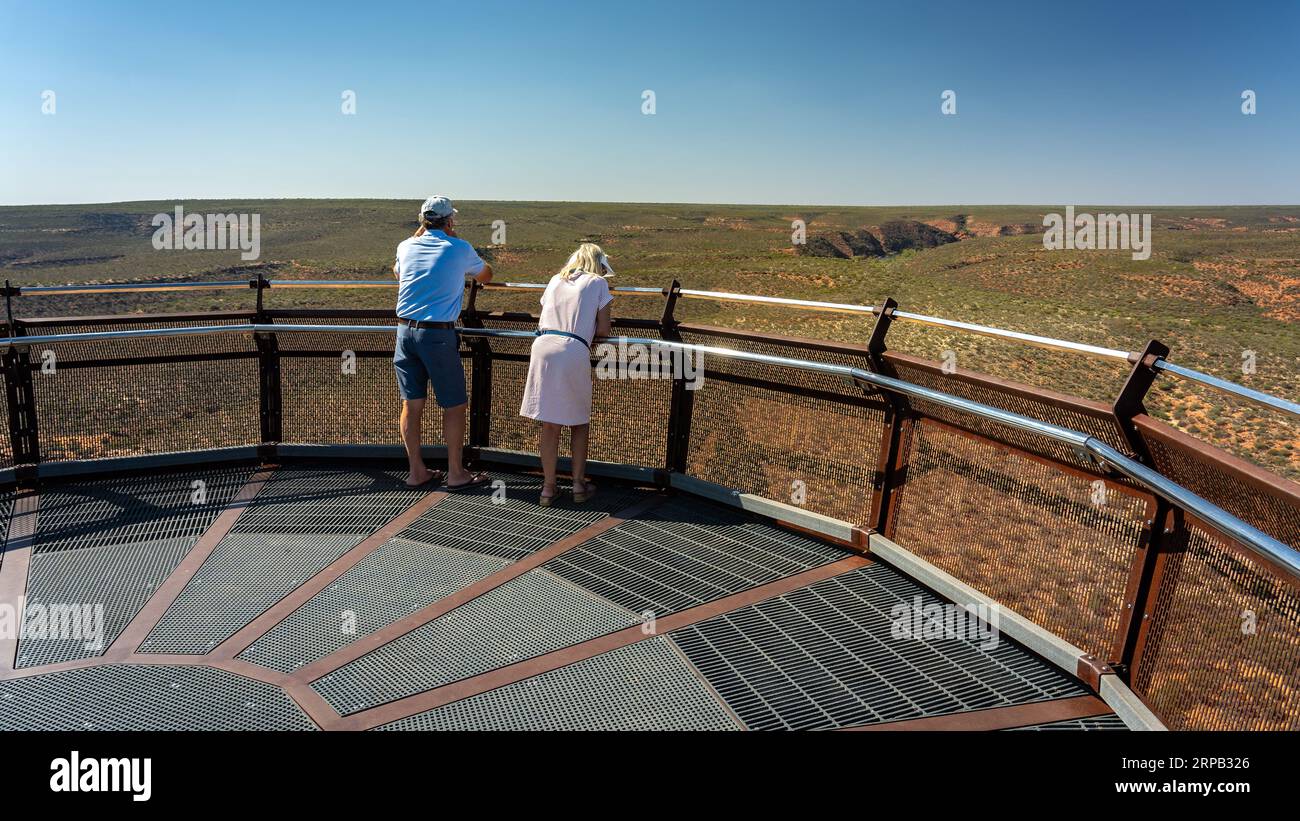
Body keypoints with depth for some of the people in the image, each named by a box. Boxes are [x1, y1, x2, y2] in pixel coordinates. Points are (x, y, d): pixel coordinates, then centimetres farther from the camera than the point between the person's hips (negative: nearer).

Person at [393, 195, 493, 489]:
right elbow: (486, 276, 17)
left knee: (411, 404, 9)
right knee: (453, 406, 5)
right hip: (438, 334, -5)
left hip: (405, 330, 5)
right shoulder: (459, 249, -1)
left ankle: (417, 471, 19)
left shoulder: (407, 246, 10)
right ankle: (456, 473, 11)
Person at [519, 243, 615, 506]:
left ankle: (548, 488, 15)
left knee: (550, 425, 11)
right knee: (579, 422, 14)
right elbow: (604, 330, 7)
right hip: (574, 352, -3)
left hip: (543, 348, 3)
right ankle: (578, 484, 18)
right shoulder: (598, 283, 10)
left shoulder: (555, 280, 22)